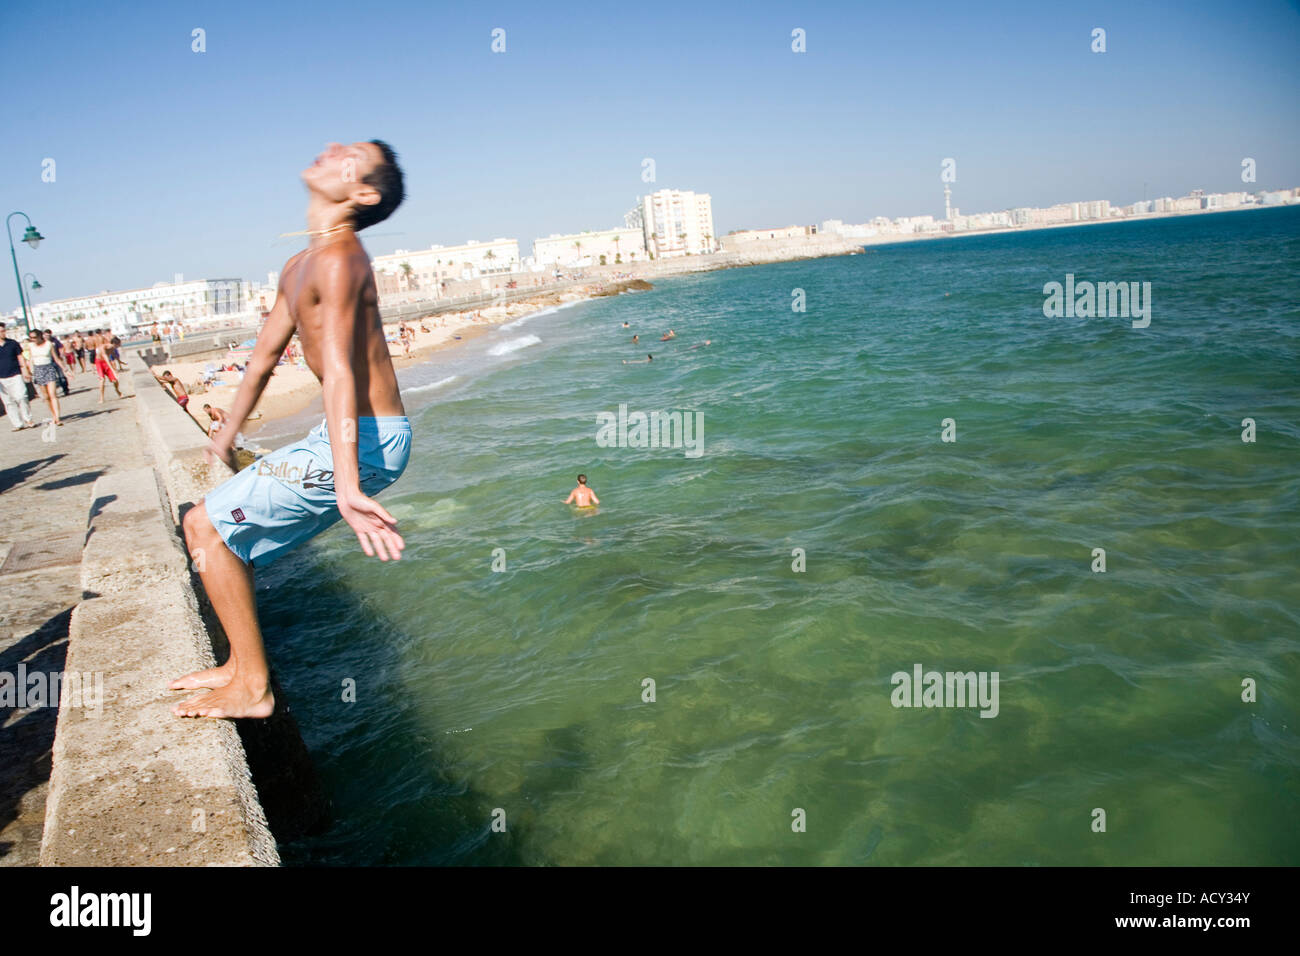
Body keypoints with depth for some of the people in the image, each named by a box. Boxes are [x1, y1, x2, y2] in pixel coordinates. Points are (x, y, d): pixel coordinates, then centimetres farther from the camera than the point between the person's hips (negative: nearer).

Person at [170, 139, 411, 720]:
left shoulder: (338, 259, -17)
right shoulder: (298, 268, 15)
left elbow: (340, 371, -30)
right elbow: (265, 355, 26)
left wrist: (347, 486, -39)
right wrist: (229, 433, 37)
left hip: (365, 441, -9)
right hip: (352, 436, 9)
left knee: (206, 525, -5)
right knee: (230, 530, 18)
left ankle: (251, 690, 4)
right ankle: (241, 666, 31)